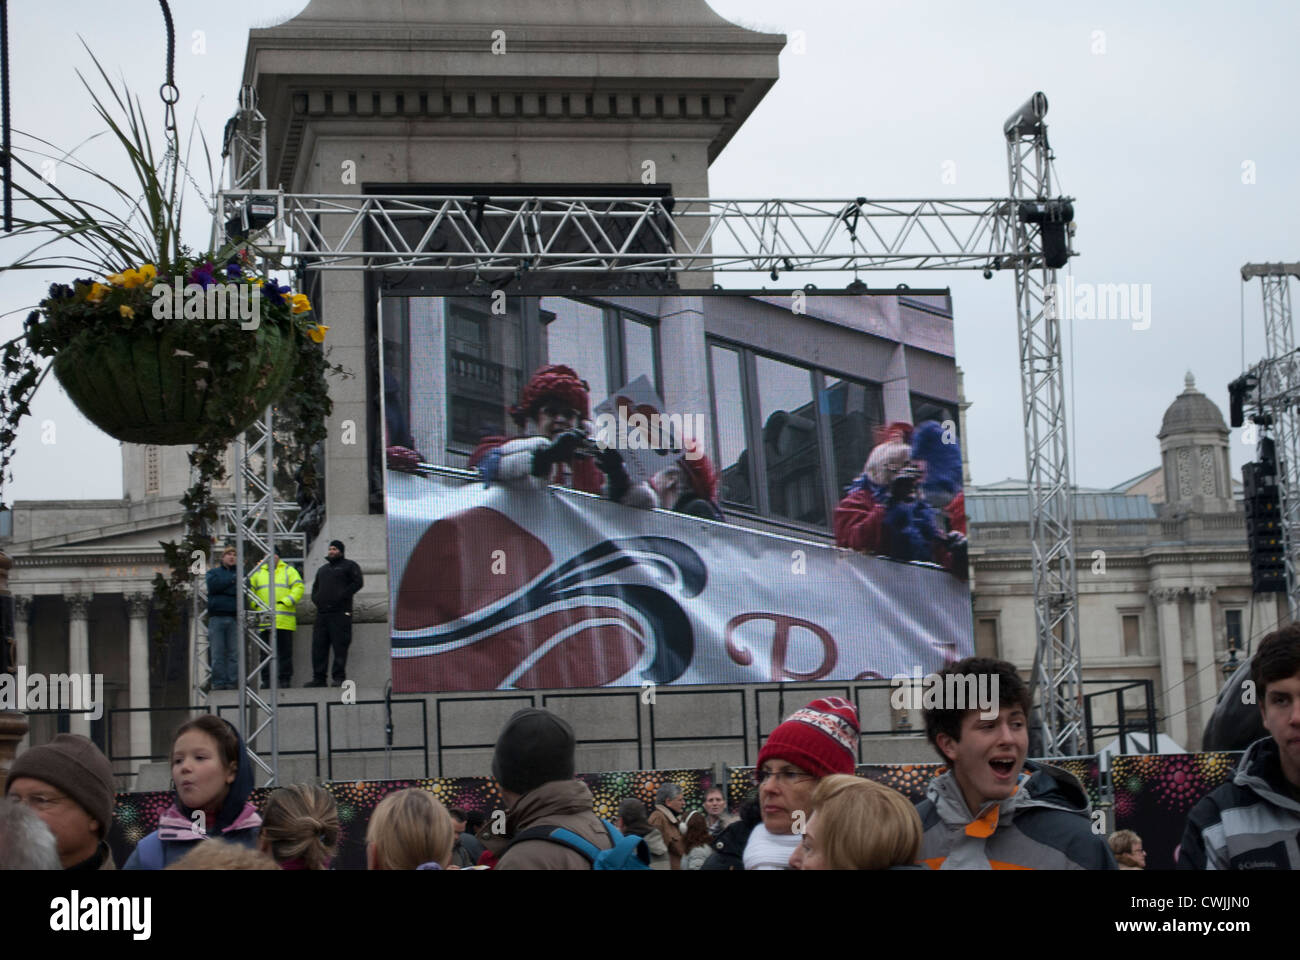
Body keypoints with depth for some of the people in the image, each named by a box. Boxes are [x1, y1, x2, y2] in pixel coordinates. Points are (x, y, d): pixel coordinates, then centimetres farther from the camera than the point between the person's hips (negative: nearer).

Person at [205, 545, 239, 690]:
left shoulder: (239, 573, 18)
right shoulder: (213, 572, 16)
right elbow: (213, 585, -6)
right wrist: (232, 580, -4)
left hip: (234, 617, 1)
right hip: (217, 617, -1)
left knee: (234, 652, -3)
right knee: (217, 653, -3)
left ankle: (233, 682, -2)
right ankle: (218, 682, -1)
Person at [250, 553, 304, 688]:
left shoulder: (289, 571, 10)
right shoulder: (258, 572, 18)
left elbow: (298, 587, -1)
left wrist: (285, 602, -12)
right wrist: (256, 605, -1)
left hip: (284, 621, -2)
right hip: (264, 619, 2)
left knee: (285, 652, -2)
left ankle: (285, 679, 2)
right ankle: (266, 680, 6)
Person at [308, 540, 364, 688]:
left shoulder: (349, 566, 7)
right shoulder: (323, 569, 28)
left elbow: (358, 582, -5)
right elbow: (315, 586, 34)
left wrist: (342, 596, -13)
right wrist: (315, 598, 11)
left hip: (340, 613, -6)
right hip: (322, 613, 6)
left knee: (340, 645, -8)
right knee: (318, 646, 0)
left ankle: (339, 677, -7)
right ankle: (318, 677, 2)